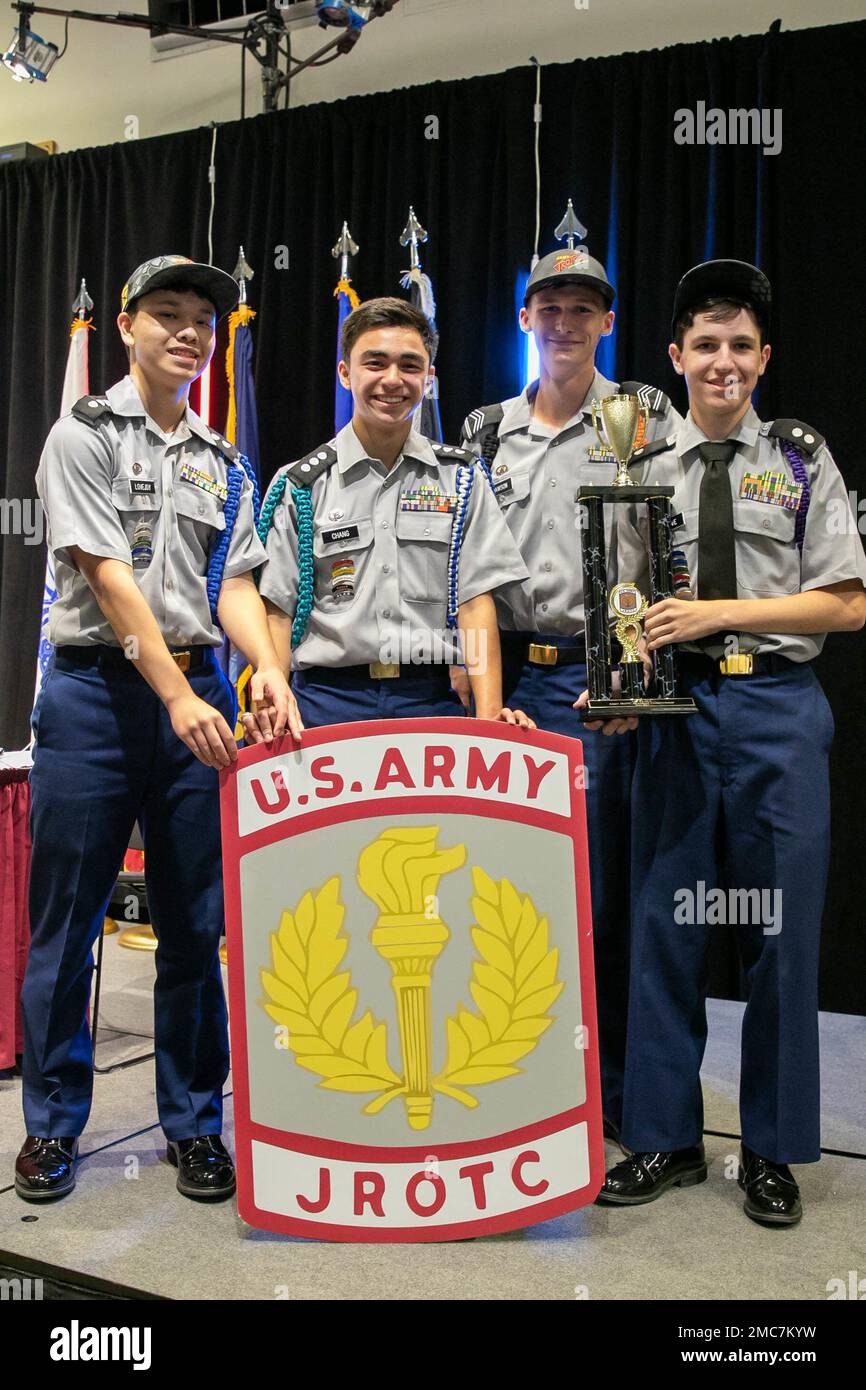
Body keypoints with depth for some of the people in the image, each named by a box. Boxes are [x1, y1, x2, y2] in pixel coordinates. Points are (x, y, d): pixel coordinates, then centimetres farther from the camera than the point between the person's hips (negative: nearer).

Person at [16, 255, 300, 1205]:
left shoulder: (225, 465, 15)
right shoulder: (83, 435, 1)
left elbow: (232, 585, 6)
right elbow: (110, 580, -10)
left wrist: (267, 668, -14)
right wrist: (176, 696, -19)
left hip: (196, 690, 4)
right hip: (96, 688, -3)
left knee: (195, 922, 7)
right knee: (65, 918, 3)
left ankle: (194, 1123, 19)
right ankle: (52, 1125, 19)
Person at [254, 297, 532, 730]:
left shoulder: (460, 479, 8)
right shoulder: (300, 485, 5)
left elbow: (475, 600, 2)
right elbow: (276, 611, 2)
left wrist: (489, 715, -9)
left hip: (431, 696, 1)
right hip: (328, 699, -1)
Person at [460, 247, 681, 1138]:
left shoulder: (648, 420, 4)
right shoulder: (487, 432, 15)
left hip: (598, 676, -3)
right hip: (505, 673, 4)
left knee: (598, 885, 0)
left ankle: (609, 1091, 15)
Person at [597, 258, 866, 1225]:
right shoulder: (644, 468, 10)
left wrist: (719, 611, -11)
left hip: (777, 705, -1)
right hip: (675, 707, 1)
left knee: (780, 929, 3)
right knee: (664, 922, 5)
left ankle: (773, 1151, 19)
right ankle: (665, 1137, 21)